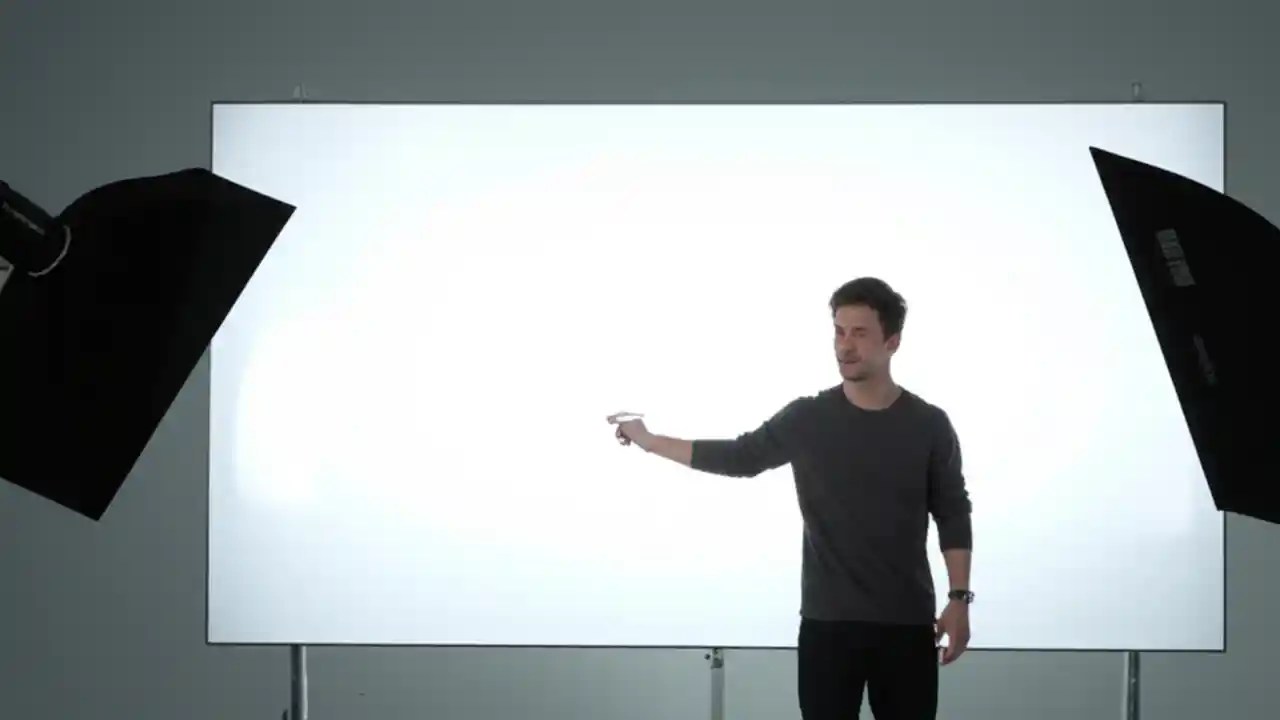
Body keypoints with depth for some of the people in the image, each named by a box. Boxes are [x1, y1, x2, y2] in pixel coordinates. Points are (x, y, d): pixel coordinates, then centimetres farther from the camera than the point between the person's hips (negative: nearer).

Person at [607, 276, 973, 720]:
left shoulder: (929, 425, 0)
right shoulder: (807, 420, 2)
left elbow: (954, 516, 6)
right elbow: (740, 457, 15)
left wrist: (959, 598, -3)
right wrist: (651, 442, 16)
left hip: (906, 623, 0)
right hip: (827, 621, 0)